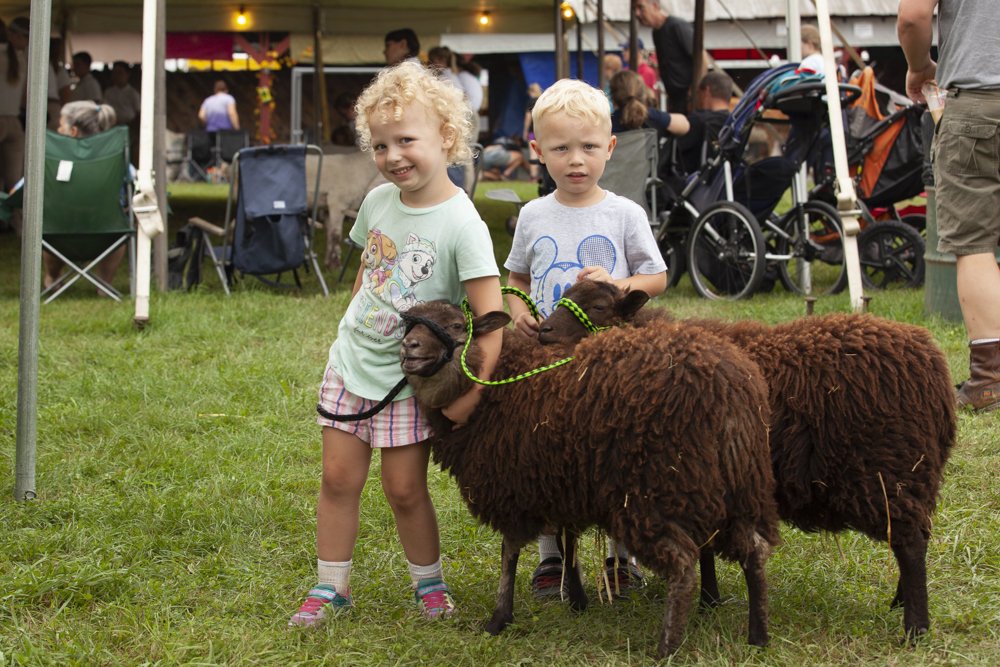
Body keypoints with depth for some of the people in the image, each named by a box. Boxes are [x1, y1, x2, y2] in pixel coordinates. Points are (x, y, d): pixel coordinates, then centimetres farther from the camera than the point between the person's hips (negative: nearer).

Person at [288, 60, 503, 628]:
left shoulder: (462, 225, -21)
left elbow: (493, 318, -24)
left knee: (405, 489, 3)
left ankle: (430, 582, 25)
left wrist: (471, 394, -25)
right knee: (339, 478, 8)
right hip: (350, 364, 5)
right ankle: (332, 586, 21)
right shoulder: (378, 201, -2)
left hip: (409, 380, -5)